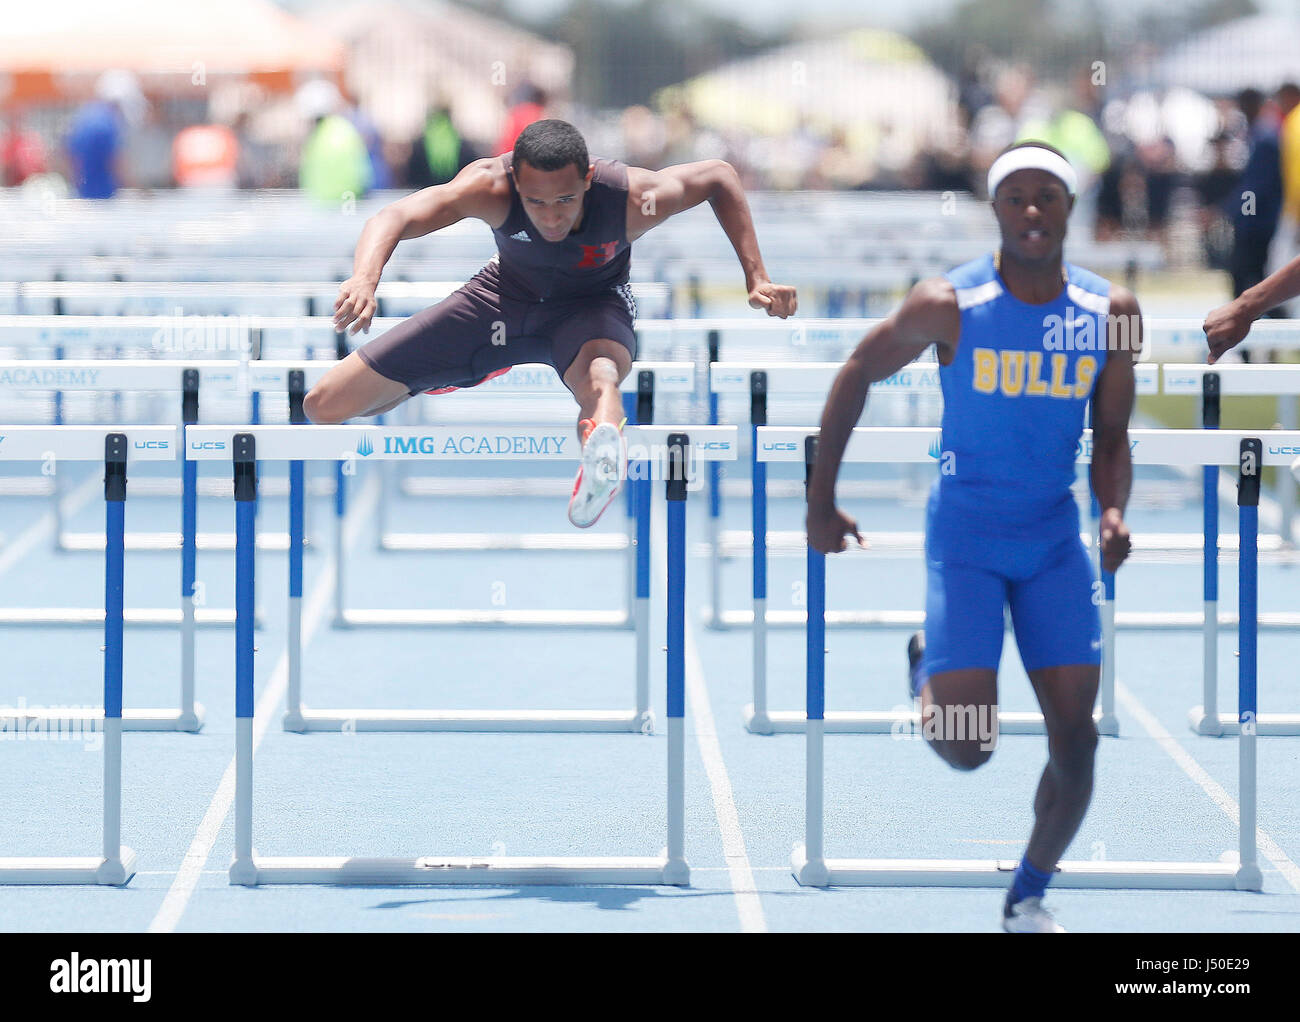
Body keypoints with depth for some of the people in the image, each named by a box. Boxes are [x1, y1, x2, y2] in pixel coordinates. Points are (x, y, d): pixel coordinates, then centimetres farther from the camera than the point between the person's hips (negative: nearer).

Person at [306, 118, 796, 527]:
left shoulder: (634, 200, -31)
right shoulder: (491, 186, -33)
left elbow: (718, 176, -13)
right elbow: (395, 217, -40)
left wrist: (756, 278, -14)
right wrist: (364, 279, -61)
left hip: (591, 307, -2)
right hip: (505, 298, 2)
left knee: (601, 376, -43)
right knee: (323, 406, 1)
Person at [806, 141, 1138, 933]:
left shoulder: (1110, 313, -3)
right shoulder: (949, 305, -12)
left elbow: (1111, 436, 6)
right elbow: (858, 376, 2)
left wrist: (1115, 513, -14)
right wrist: (821, 502, 2)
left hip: (1055, 539, 3)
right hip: (966, 534, -3)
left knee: (1076, 738, -5)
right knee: (967, 748, -12)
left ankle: (1029, 898, 18)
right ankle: (928, 665, 25)